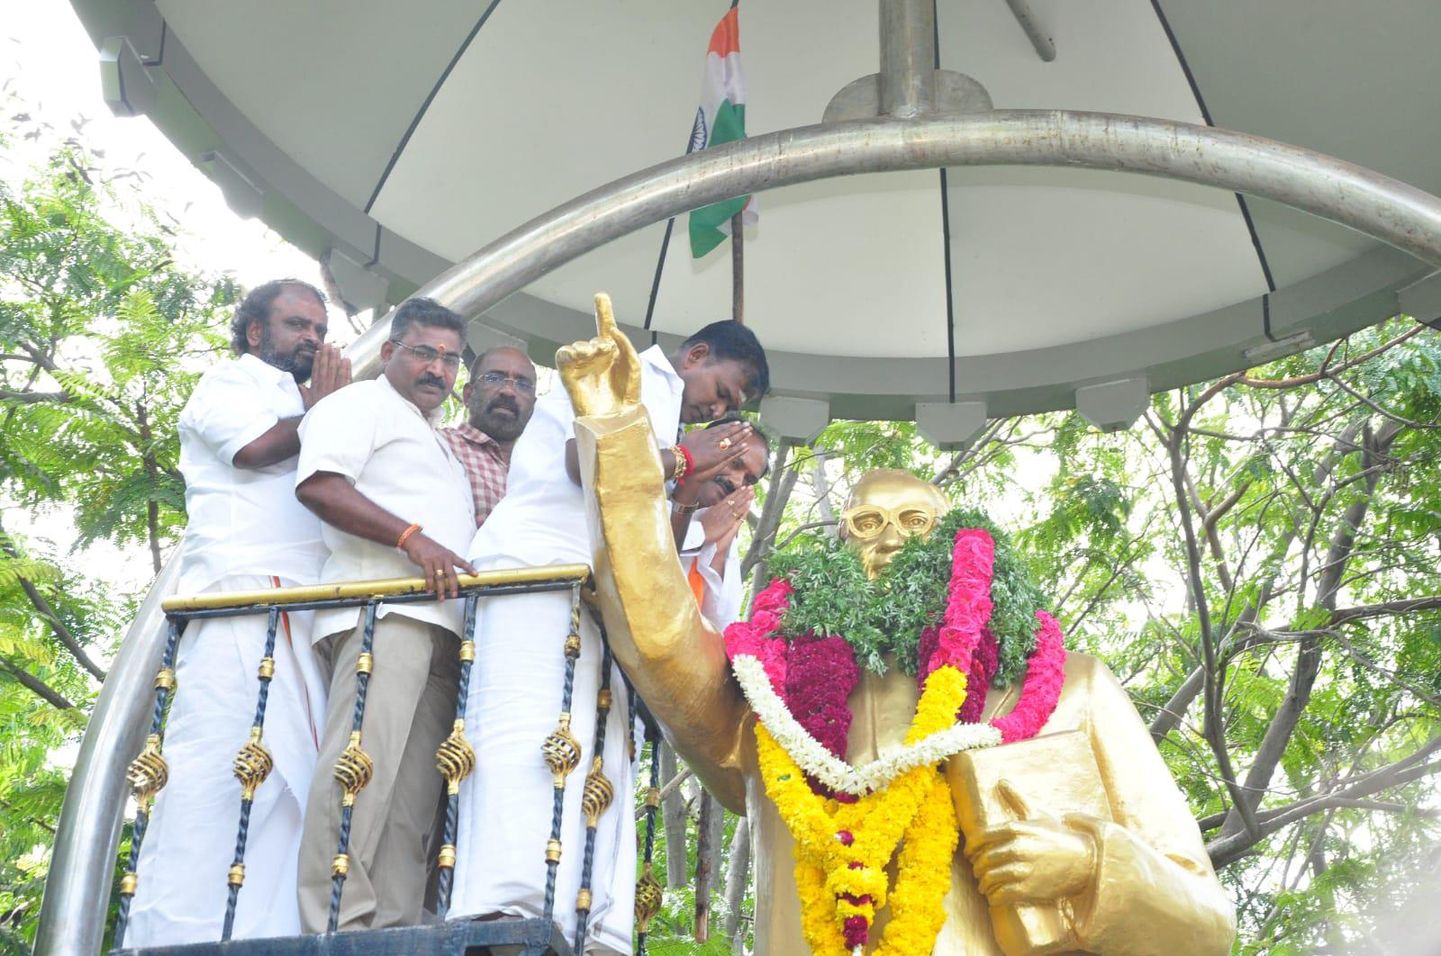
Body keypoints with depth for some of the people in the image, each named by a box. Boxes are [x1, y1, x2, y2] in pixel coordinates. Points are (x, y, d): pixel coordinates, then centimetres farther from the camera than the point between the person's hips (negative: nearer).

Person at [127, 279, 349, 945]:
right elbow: (254, 448, -8)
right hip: (242, 595, -7)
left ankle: (265, 938, -11)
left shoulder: (307, 410, 32)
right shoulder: (229, 382, 12)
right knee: (217, 766, -16)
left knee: (295, 777, -6)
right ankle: (174, 937, -18)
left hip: (309, 610, 7)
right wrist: (318, 409, 8)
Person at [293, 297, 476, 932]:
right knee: (364, 771, -19)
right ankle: (338, 931, -22)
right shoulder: (362, 404, 7)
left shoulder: (435, 440, 35)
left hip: (439, 624, 9)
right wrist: (413, 539, -19)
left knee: (414, 792, -1)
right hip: (380, 612, -9)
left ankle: (394, 930, -4)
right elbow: (317, 485, -11)